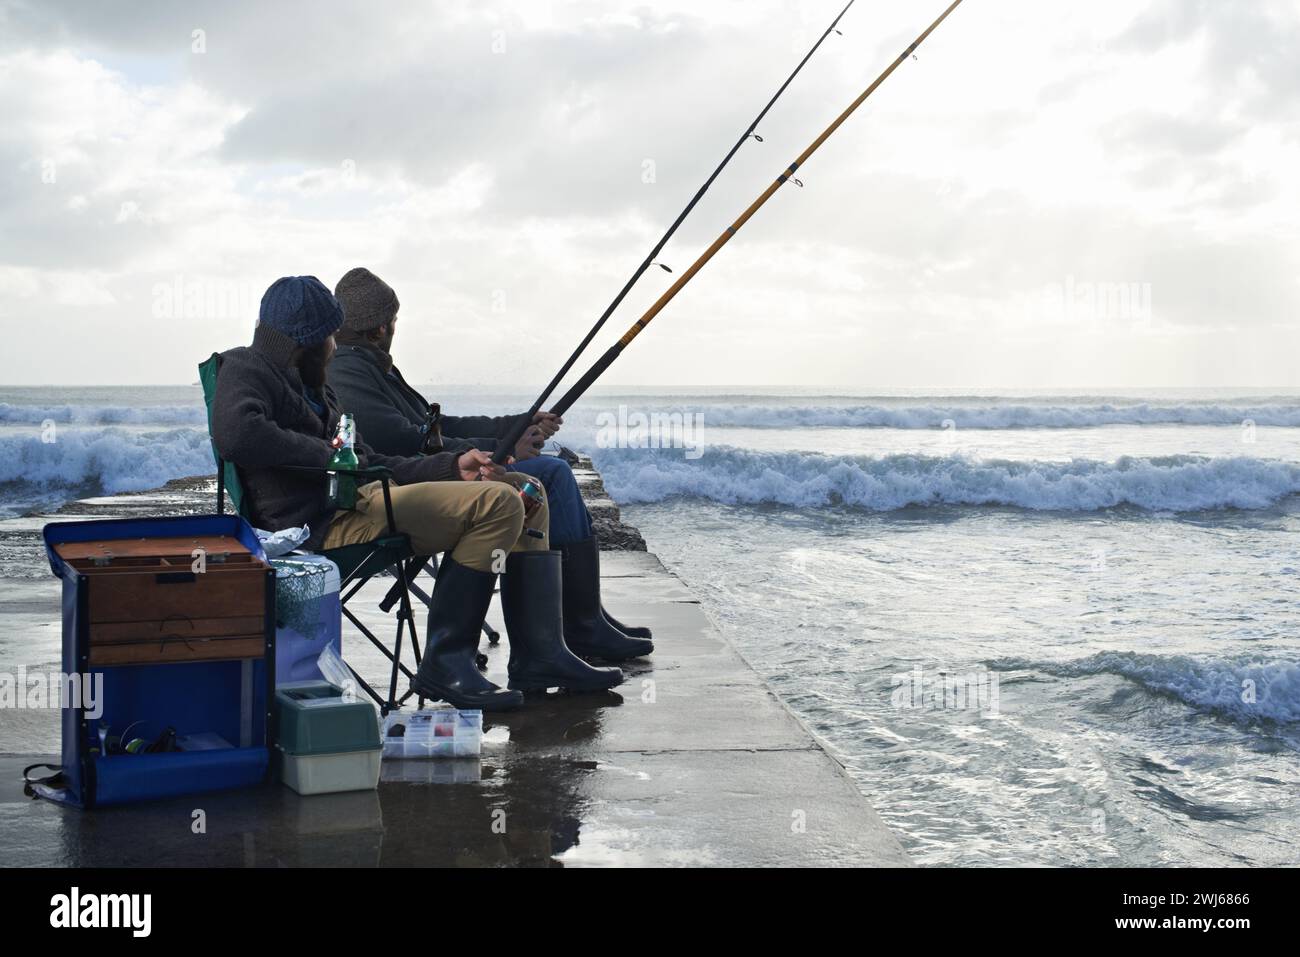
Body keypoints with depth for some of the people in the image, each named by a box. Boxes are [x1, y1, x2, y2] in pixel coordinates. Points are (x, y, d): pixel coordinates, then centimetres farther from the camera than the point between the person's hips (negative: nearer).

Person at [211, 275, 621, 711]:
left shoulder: (310, 386, 28)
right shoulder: (246, 369, -1)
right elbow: (236, 434, -25)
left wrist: (452, 467, 13)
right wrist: (325, 455, -16)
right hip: (322, 523, -10)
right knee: (497, 504, -22)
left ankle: (539, 657, 2)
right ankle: (445, 665, -17)